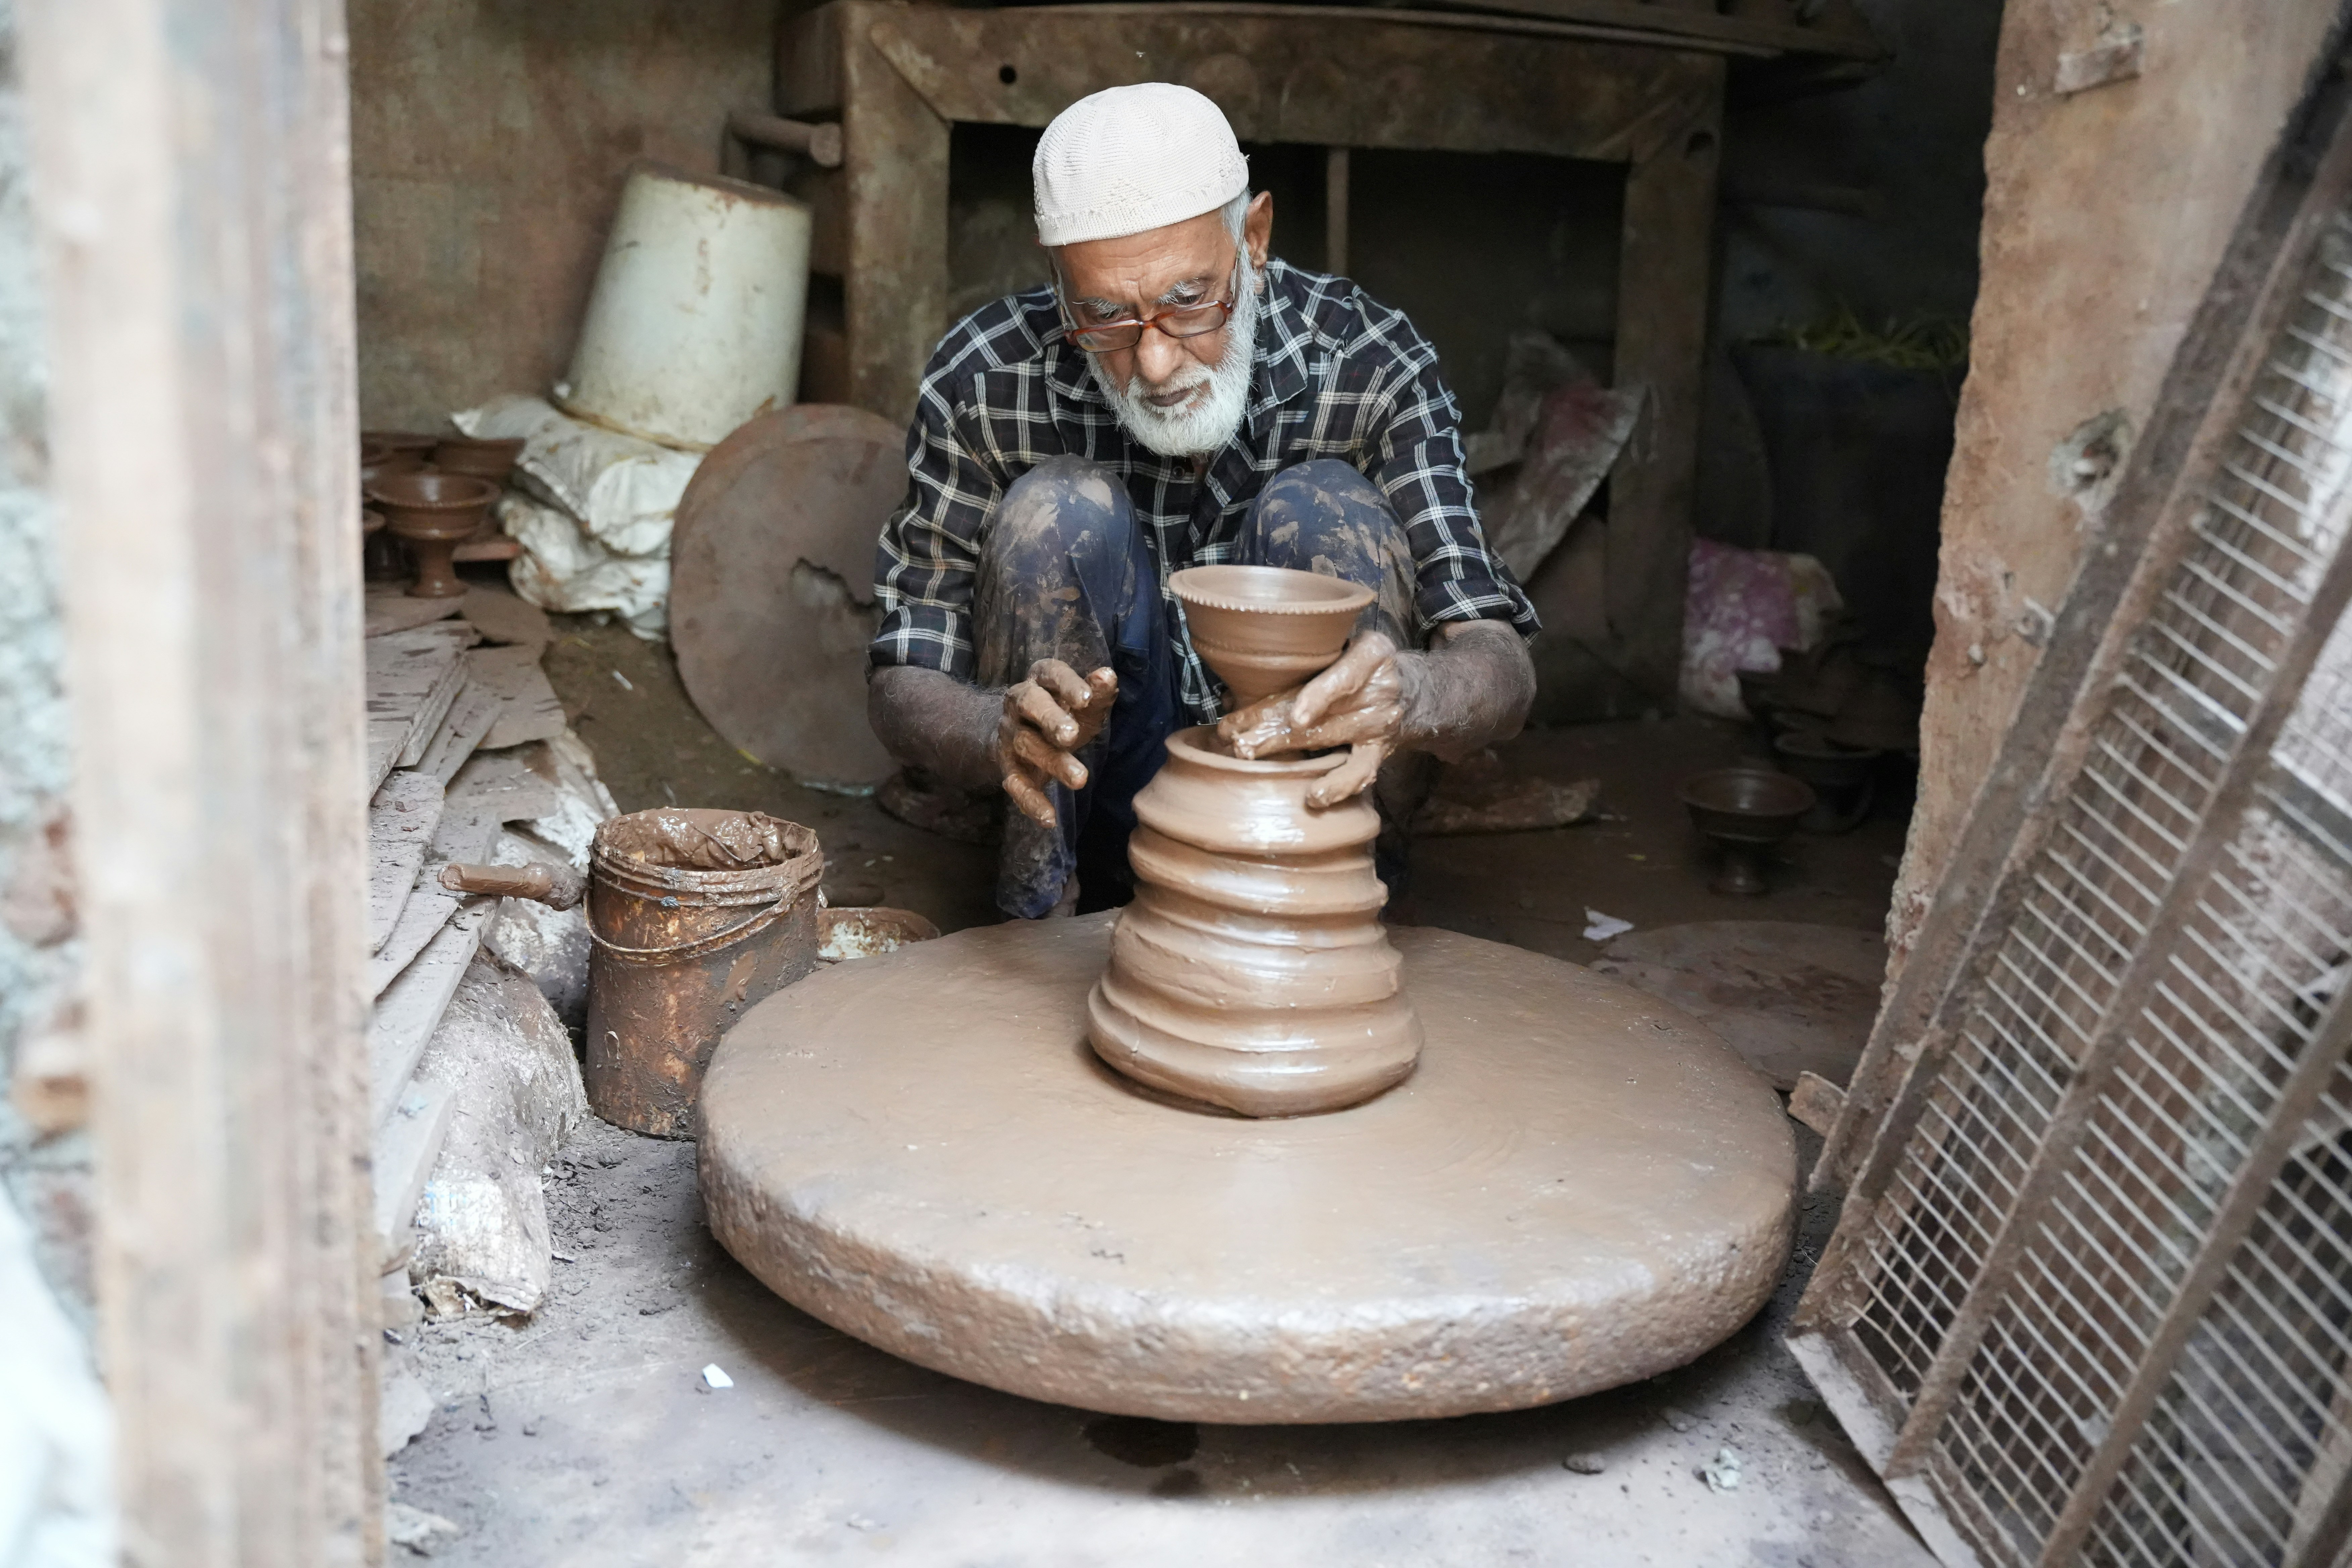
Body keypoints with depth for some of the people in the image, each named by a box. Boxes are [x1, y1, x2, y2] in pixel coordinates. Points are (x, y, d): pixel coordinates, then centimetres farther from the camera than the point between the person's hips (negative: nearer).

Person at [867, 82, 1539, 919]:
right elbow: (901, 688, -14)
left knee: (1331, 513, -24)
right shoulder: (984, 383, -16)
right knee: (1057, 513, -25)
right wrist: (1001, 732, -39)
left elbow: (1501, 668, -22)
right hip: (1090, 792, 0)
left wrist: (1410, 695, -47)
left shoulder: (1369, 364, -17)